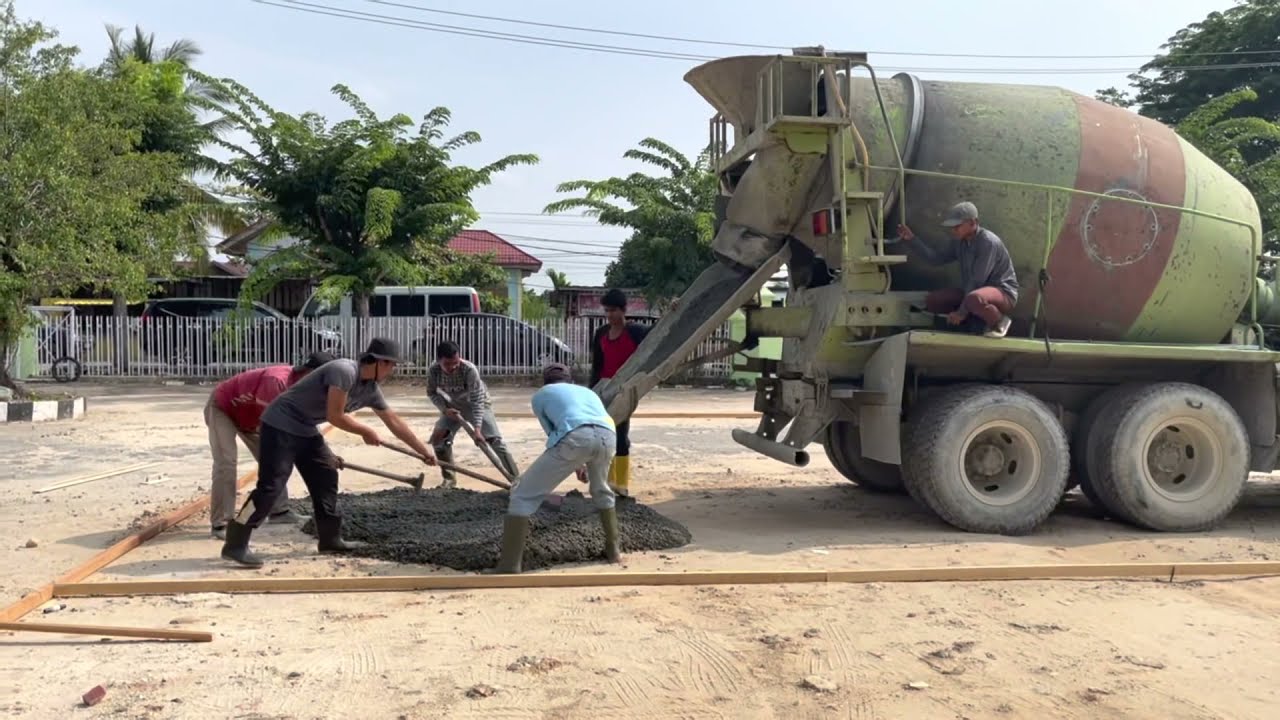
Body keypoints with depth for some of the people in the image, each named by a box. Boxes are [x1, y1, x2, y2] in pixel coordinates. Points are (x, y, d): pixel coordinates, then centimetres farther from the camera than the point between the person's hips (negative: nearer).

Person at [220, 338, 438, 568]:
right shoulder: (344, 371, -24)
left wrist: (424, 450, 17)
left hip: (305, 430, 10)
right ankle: (235, 545, -8)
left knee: (326, 477, 10)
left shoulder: (370, 389, 4)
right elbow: (335, 416, -24)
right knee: (270, 487, -13)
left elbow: (394, 421, 13)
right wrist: (366, 432, -9)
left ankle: (330, 539, 19)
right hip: (281, 425, -10)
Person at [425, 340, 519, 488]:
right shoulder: (433, 371, -25)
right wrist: (445, 408, -25)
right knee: (438, 437, -8)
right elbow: (432, 393, -7)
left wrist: (477, 429, -44)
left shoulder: (469, 369, -37)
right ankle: (449, 478, 11)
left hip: (478, 405, -4)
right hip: (454, 407, 4)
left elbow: (477, 401, -36)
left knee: (495, 440, -14)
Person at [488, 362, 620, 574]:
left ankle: (509, 564, 3)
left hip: (576, 437, -4)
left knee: (523, 495, 8)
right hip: (608, 435, 4)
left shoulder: (540, 395, 31)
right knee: (602, 491, 36)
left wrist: (577, 464, 48)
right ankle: (613, 550, 40)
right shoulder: (588, 391, 41)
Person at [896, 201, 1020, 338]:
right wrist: (911, 239, 1)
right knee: (932, 301, -3)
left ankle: (999, 321, -10)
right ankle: (982, 318, 4)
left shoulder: (988, 242, -23)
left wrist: (962, 312, -22)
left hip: (1003, 293, -8)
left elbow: (977, 281, -24)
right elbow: (937, 259, 10)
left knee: (974, 299, -43)